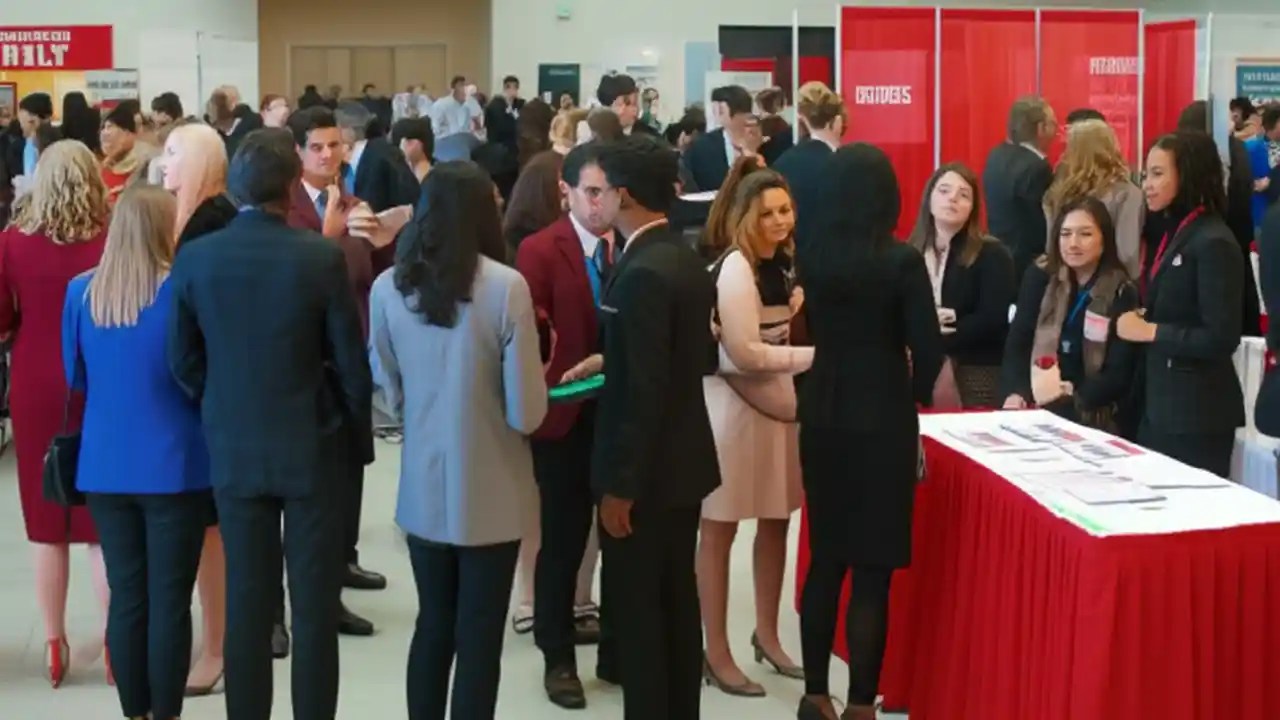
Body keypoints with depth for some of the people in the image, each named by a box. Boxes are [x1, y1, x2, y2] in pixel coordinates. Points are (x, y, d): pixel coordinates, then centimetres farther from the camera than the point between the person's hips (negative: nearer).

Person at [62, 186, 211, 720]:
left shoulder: (81, 292, -1)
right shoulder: (181, 290, -13)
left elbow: (76, 376, 11)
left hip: (105, 466, 4)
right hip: (173, 465, -4)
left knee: (126, 597, 10)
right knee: (170, 599, 3)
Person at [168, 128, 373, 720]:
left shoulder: (193, 259, -6)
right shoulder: (321, 256, -14)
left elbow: (184, 362, 2)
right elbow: (350, 361, -9)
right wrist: (358, 437, 6)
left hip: (232, 447, 3)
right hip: (312, 444, -3)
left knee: (245, 602, 11)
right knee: (314, 603, 7)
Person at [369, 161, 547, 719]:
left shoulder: (388, 287, -6)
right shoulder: (506, 287, -16)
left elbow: (392, 394, 7)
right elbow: (526, 412, -13)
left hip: (421, 488, 4)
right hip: (489, 492, -3)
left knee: (433, 626, 17)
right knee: (479, 638, 7)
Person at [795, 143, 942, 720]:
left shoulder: (812, 257, 1)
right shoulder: (901, 261, -12)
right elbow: (927, 350, -10)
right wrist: (917, 395, 9)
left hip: (822, 416, 5)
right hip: (882, 419, -5)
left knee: (826, 558, 15)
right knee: (872, 569, 1)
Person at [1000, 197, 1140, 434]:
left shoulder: (1122, 293, -3)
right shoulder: (1040, 277, 4)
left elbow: (1119, 374, -7)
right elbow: (1017, 343, -3)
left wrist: (1068, 401, -21)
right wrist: (1015, 393, -20)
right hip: (1035, 412, 2)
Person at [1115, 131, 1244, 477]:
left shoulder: (1213, 243, -16)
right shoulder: (1175, 234, 11)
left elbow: (1221, 339, -21)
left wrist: (1149, 331, -17)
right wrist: (1140, 319, 1)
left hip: (1197, 415, -9)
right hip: (1160, 406, 9)